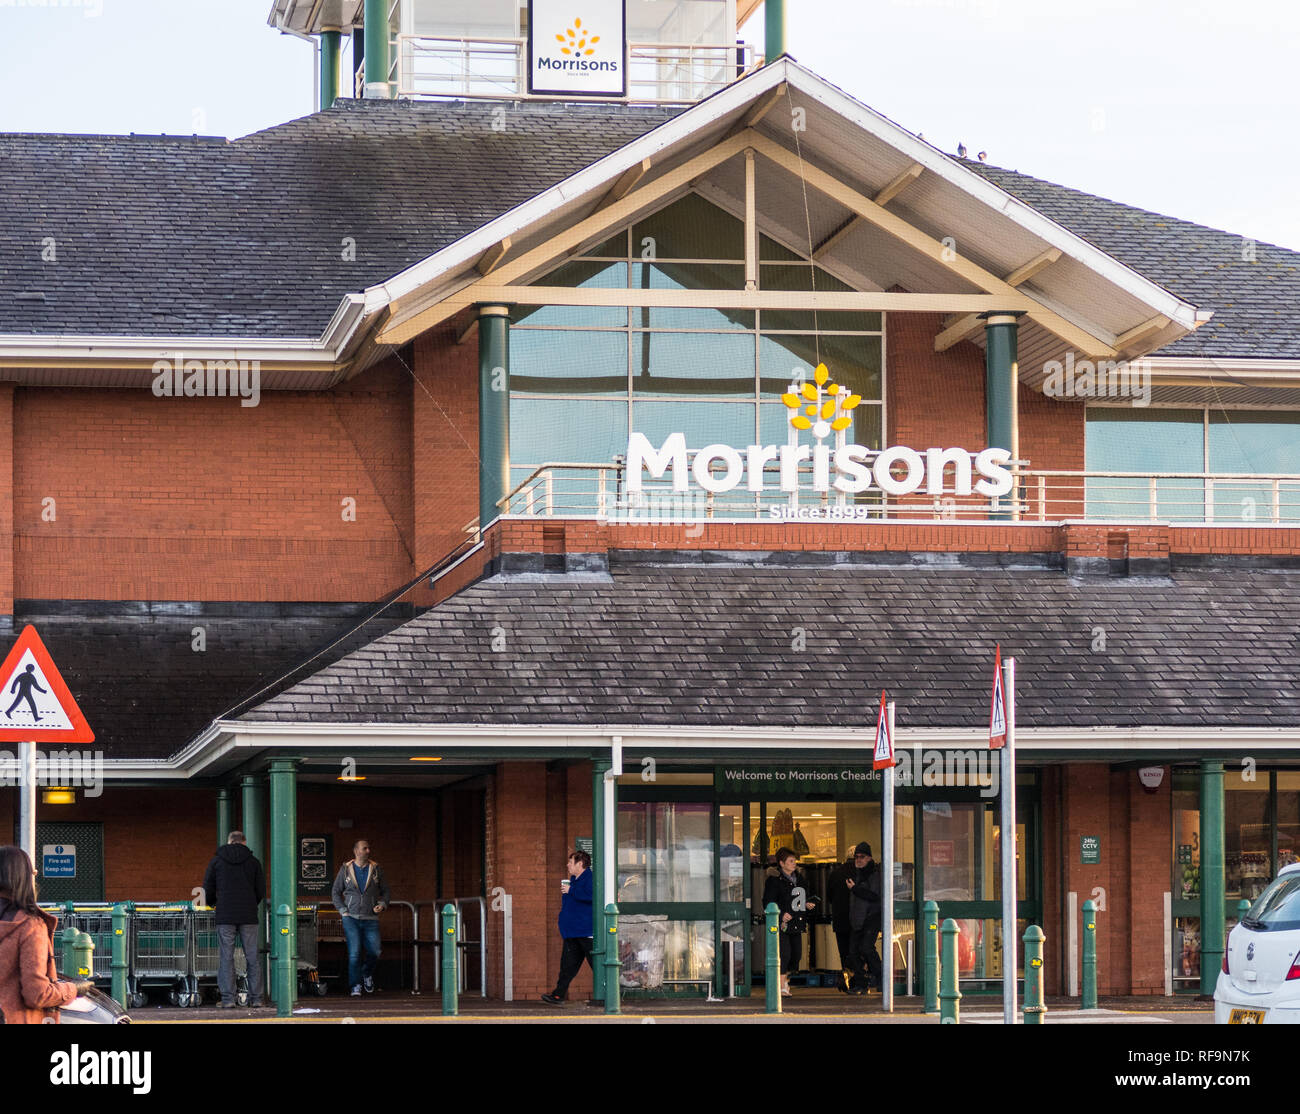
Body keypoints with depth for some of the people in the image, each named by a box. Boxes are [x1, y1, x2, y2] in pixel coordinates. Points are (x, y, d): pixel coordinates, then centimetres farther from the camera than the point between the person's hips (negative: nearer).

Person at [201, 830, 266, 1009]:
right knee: (252, 958, 4)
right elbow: (261, 891, 9)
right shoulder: (253, 861, 7)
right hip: (248, 916, 1)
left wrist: (212, 903, 26)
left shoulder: (217, 861, 5)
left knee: (226, 957, 0)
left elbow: (207, 890, 6)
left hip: (225, 915, -1)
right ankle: (255, 999, 2)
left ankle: (227, 998, -5)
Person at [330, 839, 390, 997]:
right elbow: (336, 892, 11)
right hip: (351, 918, -2)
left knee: (375, 952, -5)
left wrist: (382, 905, -5)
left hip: (371, 919, 2)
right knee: (354, 952, -12)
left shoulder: (376, 869, 8)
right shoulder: (346, 869, 5)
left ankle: (367, 973, 26)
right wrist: (343, 911, -1)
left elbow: (385, 891, 14)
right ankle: (356, 986, -5)